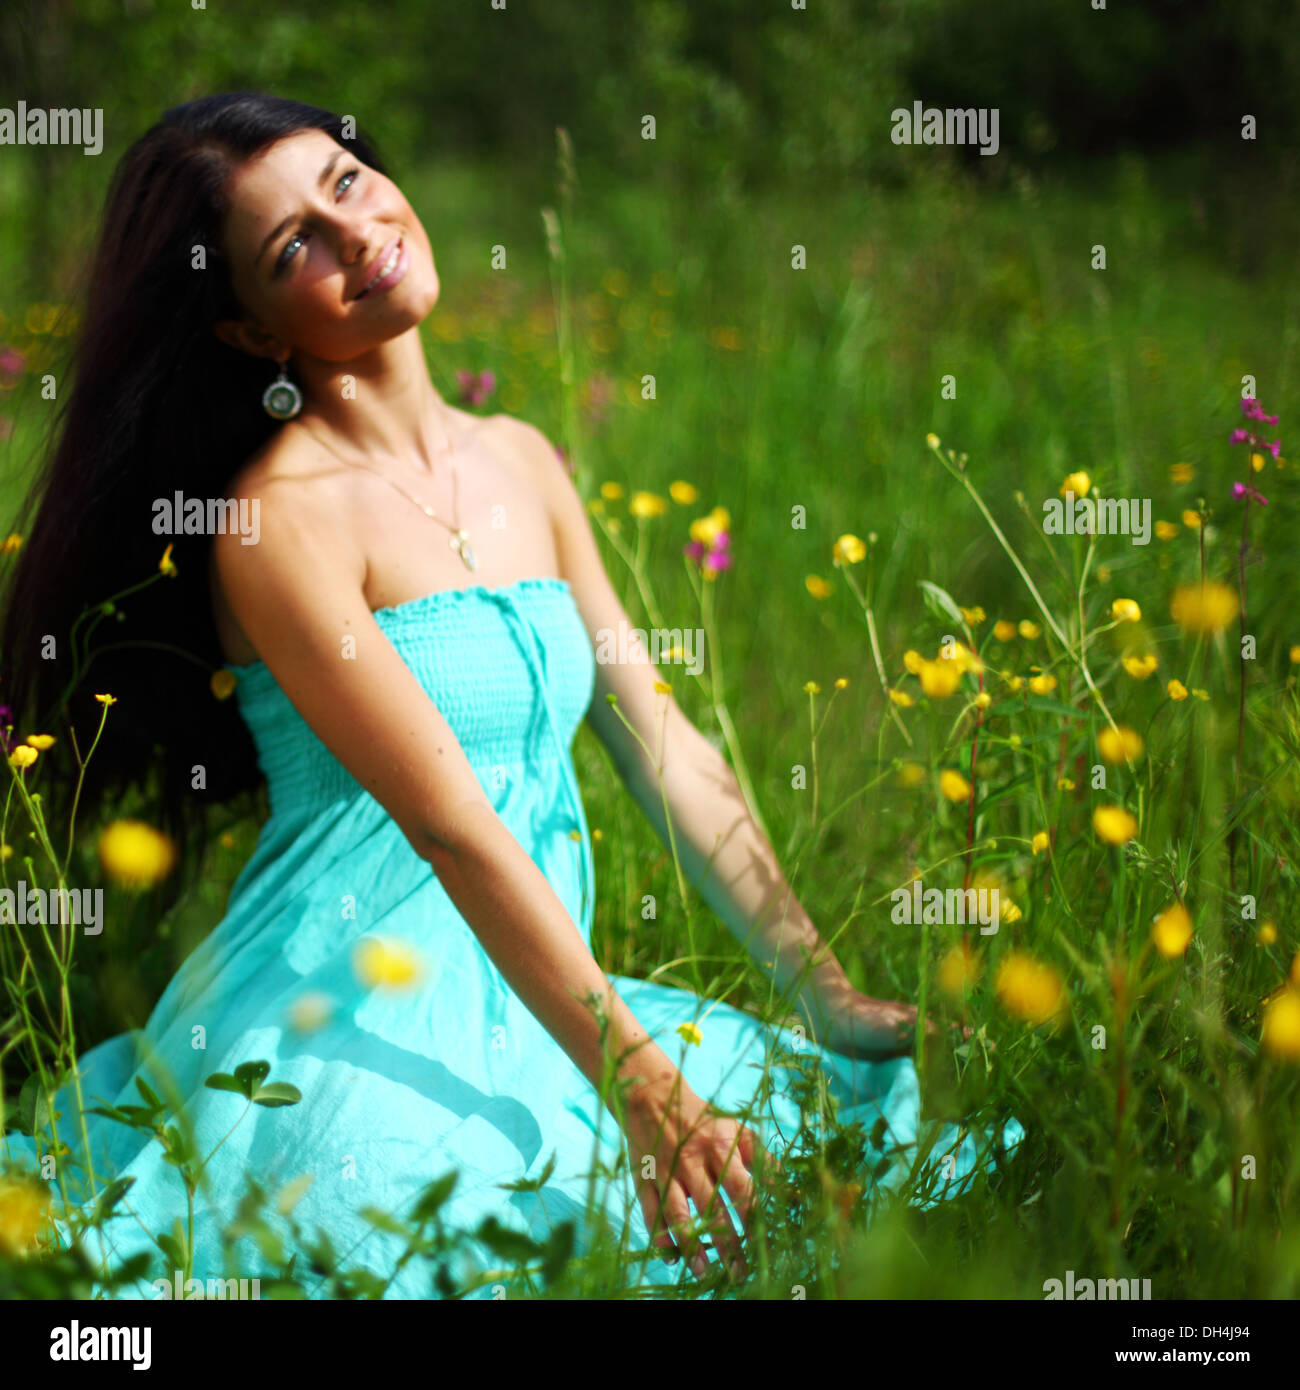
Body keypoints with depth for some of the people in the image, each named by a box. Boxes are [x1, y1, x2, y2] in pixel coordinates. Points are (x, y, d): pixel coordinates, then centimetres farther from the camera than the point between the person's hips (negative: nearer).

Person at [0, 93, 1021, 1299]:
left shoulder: (519, 462, 11)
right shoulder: (280, 517, -13)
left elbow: (664, 749, 10)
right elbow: (458, 832, -20)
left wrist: (830, 999, 3)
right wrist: (642, 1098, -25)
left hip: (536, 1004, 8)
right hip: (351, 1022, -8)